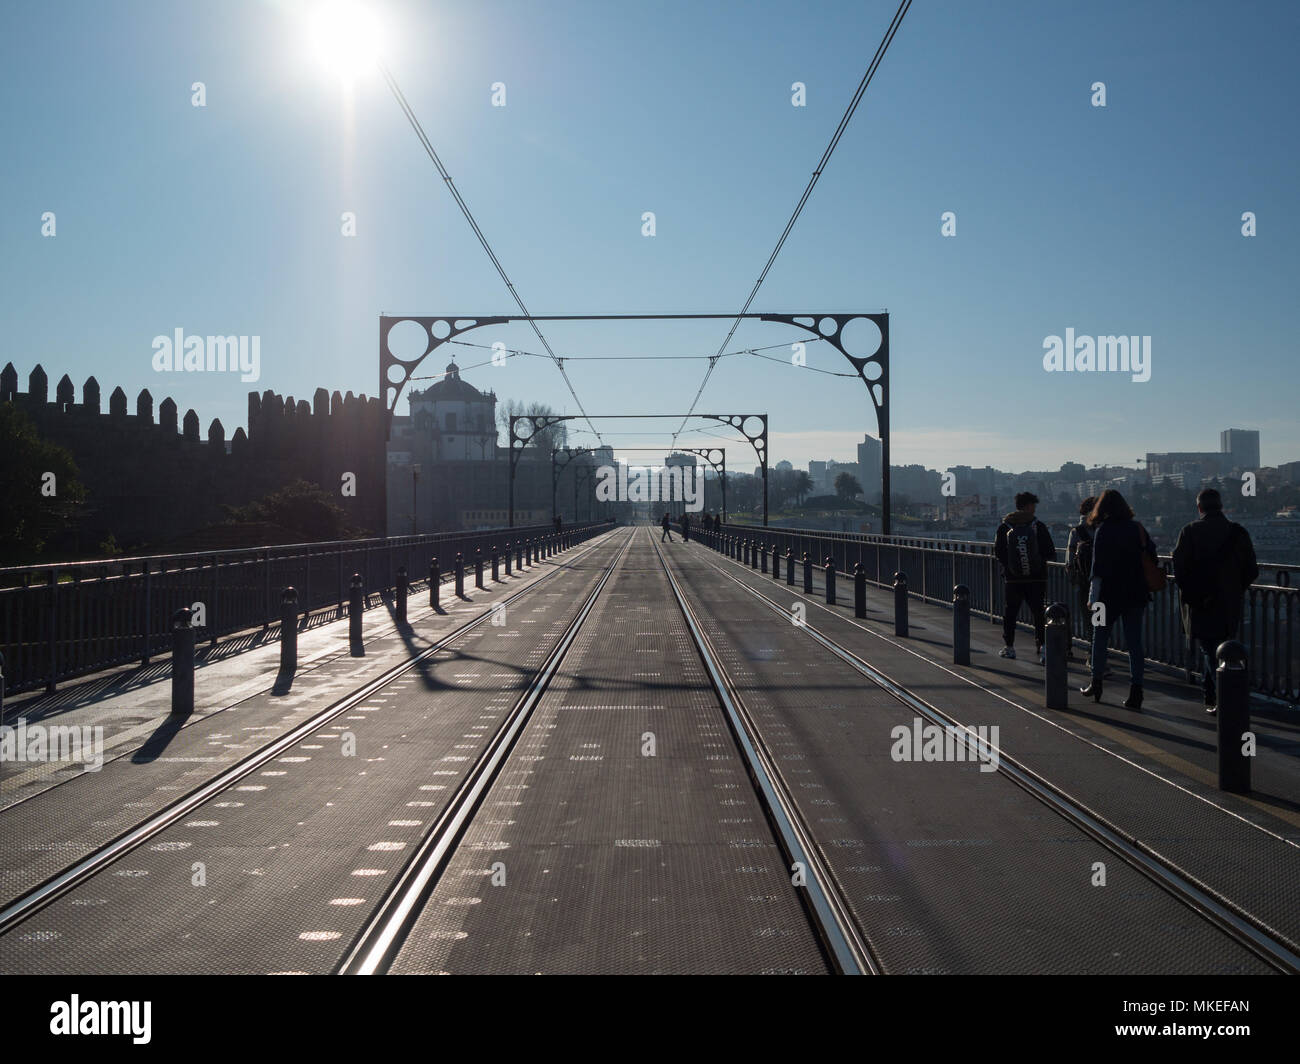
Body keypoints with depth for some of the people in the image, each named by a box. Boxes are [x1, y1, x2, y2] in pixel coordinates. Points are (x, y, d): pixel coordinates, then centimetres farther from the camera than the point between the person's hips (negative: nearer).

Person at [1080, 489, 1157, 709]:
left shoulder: (1102, 530, -9)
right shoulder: (1137, 528, 4)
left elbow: (1098, 566, -13)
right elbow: (1152, 556, 7)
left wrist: (1093, 597, -10)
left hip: (1109, 593, -3)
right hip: (1136, 594, 4)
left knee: (1100, 639, 13)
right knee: (1134, 642, 4)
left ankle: (1096, 685, 21)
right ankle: (1135, 692, -1)